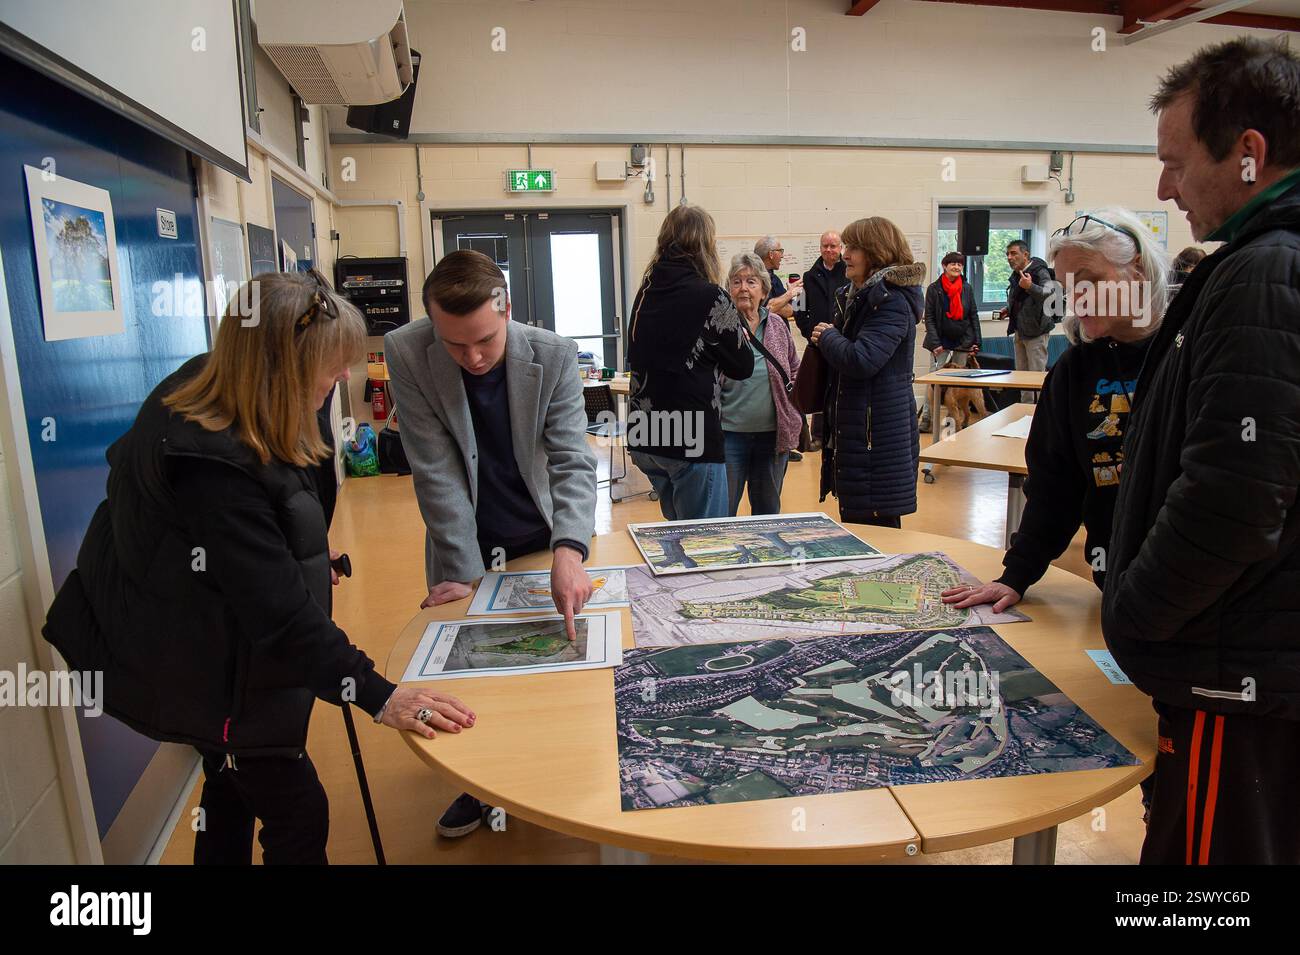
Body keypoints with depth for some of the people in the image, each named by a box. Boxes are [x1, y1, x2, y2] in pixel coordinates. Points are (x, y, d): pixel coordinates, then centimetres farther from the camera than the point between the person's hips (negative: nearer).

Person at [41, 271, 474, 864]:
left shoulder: (200, 387, -9)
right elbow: (282, 609, -36)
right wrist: (376, 695, -34)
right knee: (298, 816, 5)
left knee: (234, 789, 27)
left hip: (219, 651, 10)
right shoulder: (211, 469, -36)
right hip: (209, 676, -10)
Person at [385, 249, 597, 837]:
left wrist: (569, 551, -38)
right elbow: (435, 469, -19)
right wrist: (465, 570, -20)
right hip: (466, 544, 0)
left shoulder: (555, 357, -19)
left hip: (544, 540, 0)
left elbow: (573, 461, -22)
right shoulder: (406, 353, -19)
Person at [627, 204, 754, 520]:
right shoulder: (711, 297, -11)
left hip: (644, 435, 7)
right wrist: (740, 337, 19)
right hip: (692, 440, -7)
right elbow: (742, 367, -2)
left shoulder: (646, 292, 6)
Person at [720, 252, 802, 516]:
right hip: (730, 434, -4)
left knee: (768, 512, 18)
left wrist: (791, 397, 9)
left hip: (772, 434, 4)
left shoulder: (778, 327, 6)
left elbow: (795, 370, 21)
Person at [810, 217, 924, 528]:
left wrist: (827, 336, -10)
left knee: (876, 526, -4)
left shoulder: (892, 302, -15)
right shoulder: (854, 295, 15)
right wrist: (829, 337, 8)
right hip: (853, 429, 10)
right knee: (853, 518, 17)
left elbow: (861, 360, -27)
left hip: (878, 435, -10)